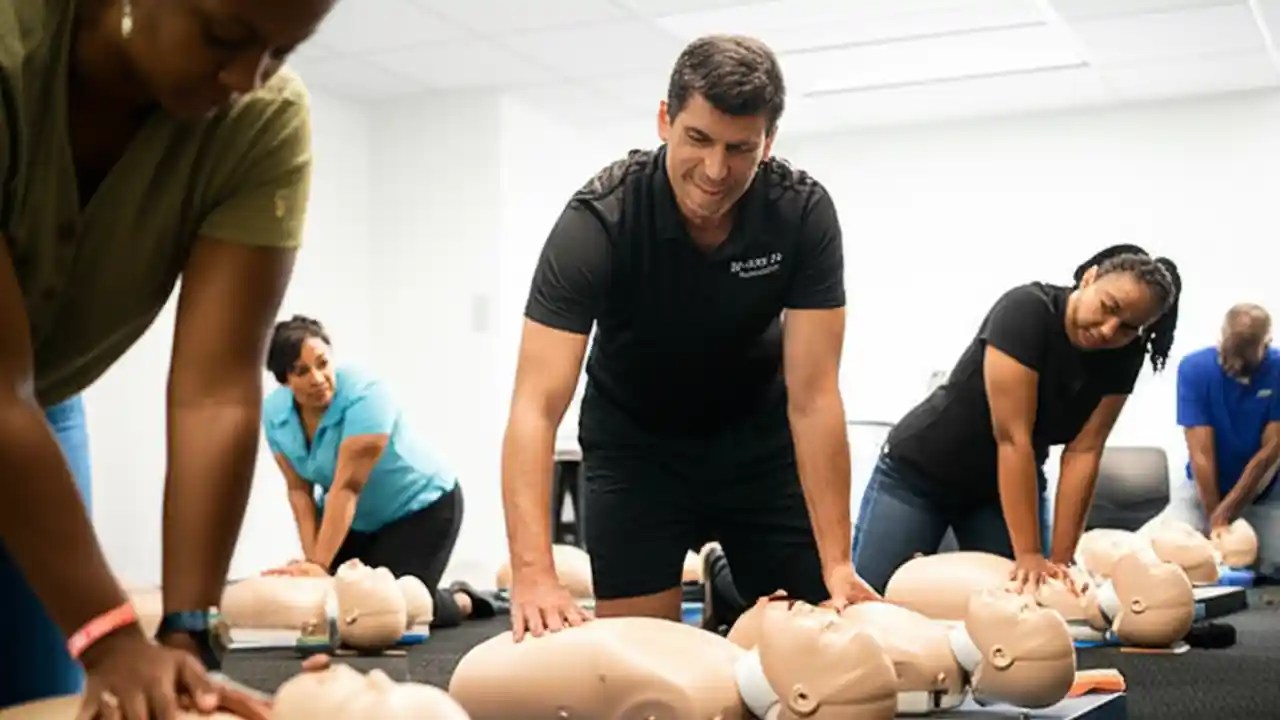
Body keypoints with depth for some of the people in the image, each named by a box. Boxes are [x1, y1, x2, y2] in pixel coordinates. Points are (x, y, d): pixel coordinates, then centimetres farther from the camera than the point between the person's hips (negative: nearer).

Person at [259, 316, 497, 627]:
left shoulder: (364, 395, -33)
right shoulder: (274, 412, -13)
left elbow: (347, 486, -36)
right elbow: (299, 490, -11)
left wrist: (321, 564, -39)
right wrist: (311, 559, -19)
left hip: (421, 506, -6)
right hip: (357, 518, 6)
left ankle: (463, 601, 16)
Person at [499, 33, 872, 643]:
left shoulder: (803, 212, -24)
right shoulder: (598, 219, -30)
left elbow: (813, 397, -24)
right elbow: (537, 406, -36)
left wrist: (836, 563, -30)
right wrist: (534, 574, -48)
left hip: (759, 435, 2)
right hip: (637, 441, -1)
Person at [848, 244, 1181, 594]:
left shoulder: (1123, 356, -13)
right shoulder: (1026, 311, -29)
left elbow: (1082, 453, -14)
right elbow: (1012, 437, -32)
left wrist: (1059, 559, -20)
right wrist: (1028, 554, -33)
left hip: (1009, 486, 5)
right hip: (918, 472, -4)